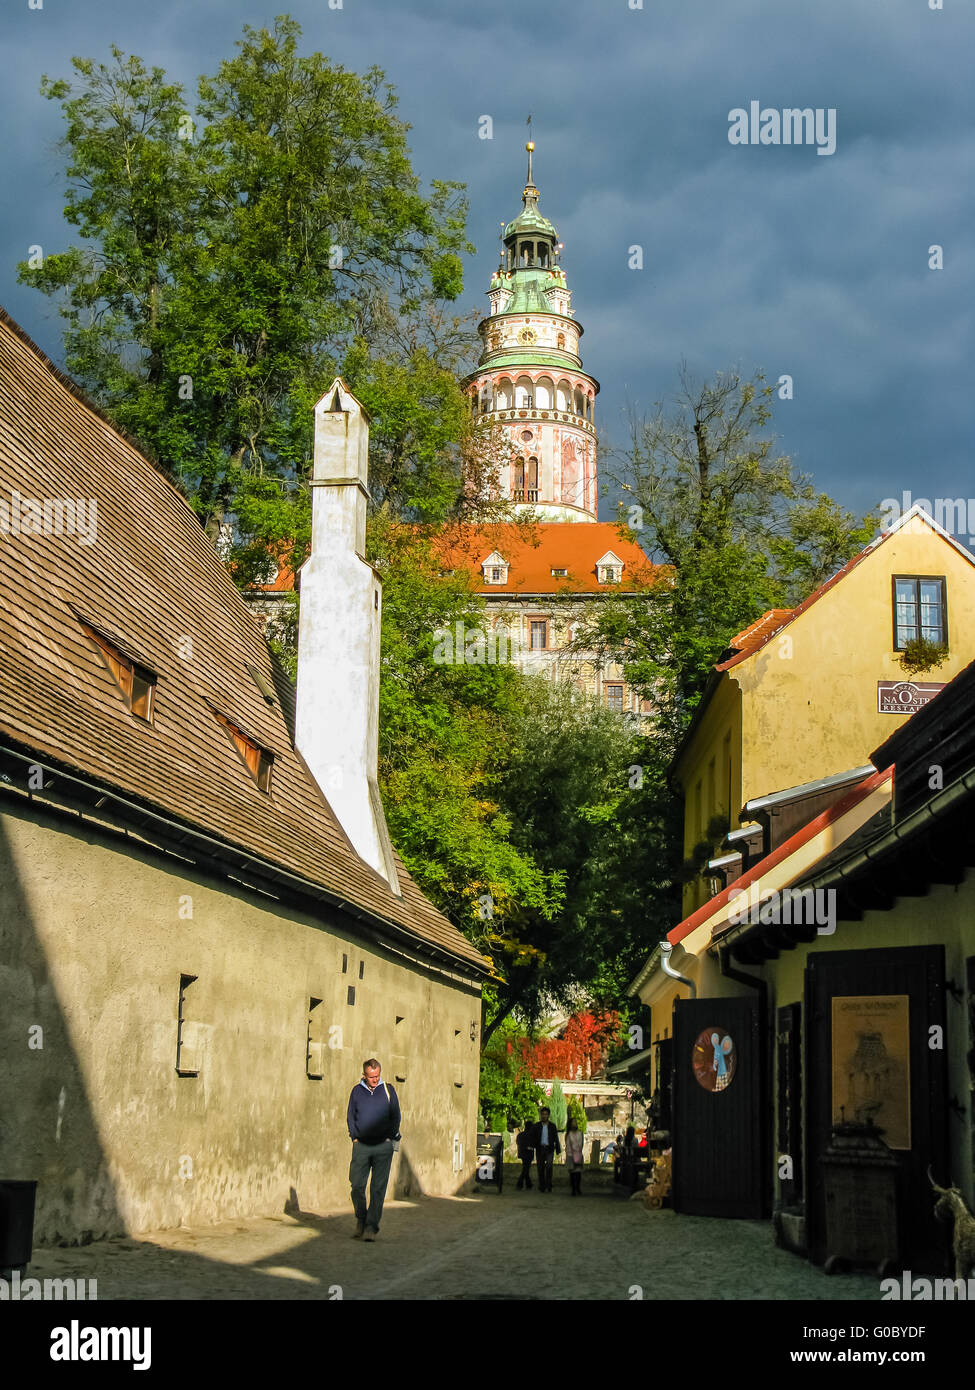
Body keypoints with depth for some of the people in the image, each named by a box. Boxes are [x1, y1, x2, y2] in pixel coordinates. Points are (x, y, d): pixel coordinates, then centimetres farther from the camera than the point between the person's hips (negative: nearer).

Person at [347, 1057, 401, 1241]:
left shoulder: (388, 1090, 5)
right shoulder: (357, 1091, 8)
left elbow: (395, 1116, 9)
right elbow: (351, 1116, 15)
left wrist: (391, 1138, 1)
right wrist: (354, 1137, 5)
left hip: (383, 1145, -1)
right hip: (361, 1145, 1)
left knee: (378, 1188, -5)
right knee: (357, 1185, -2)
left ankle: (371, 1226, -1)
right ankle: (360, 1220, 19)